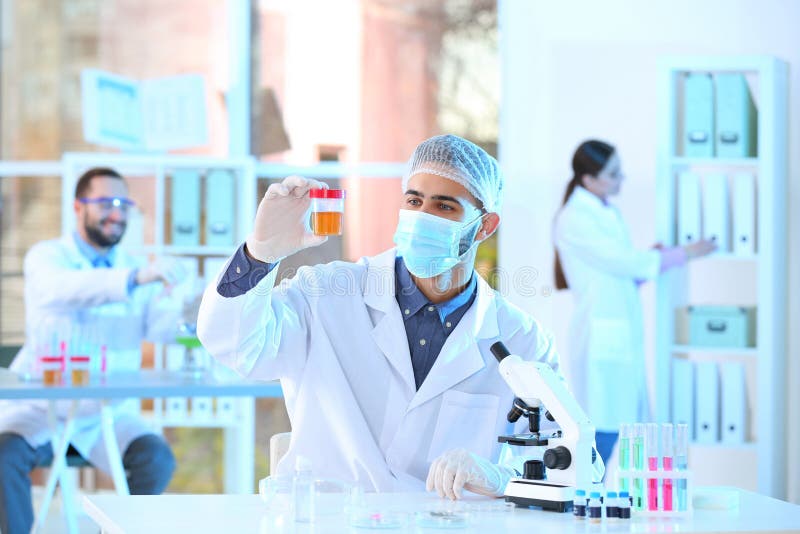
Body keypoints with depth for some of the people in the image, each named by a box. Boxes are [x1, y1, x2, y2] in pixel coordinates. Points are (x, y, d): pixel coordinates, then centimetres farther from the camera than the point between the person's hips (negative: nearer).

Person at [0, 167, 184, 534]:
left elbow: (159, 326, -8)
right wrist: (135, 278, -44)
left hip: (106, 417, 3)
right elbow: (66, 288, -28)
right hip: (38, 410, -3)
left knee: (157, 459, -24)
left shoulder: (136, 267, 11)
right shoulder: (46, 257, -2)